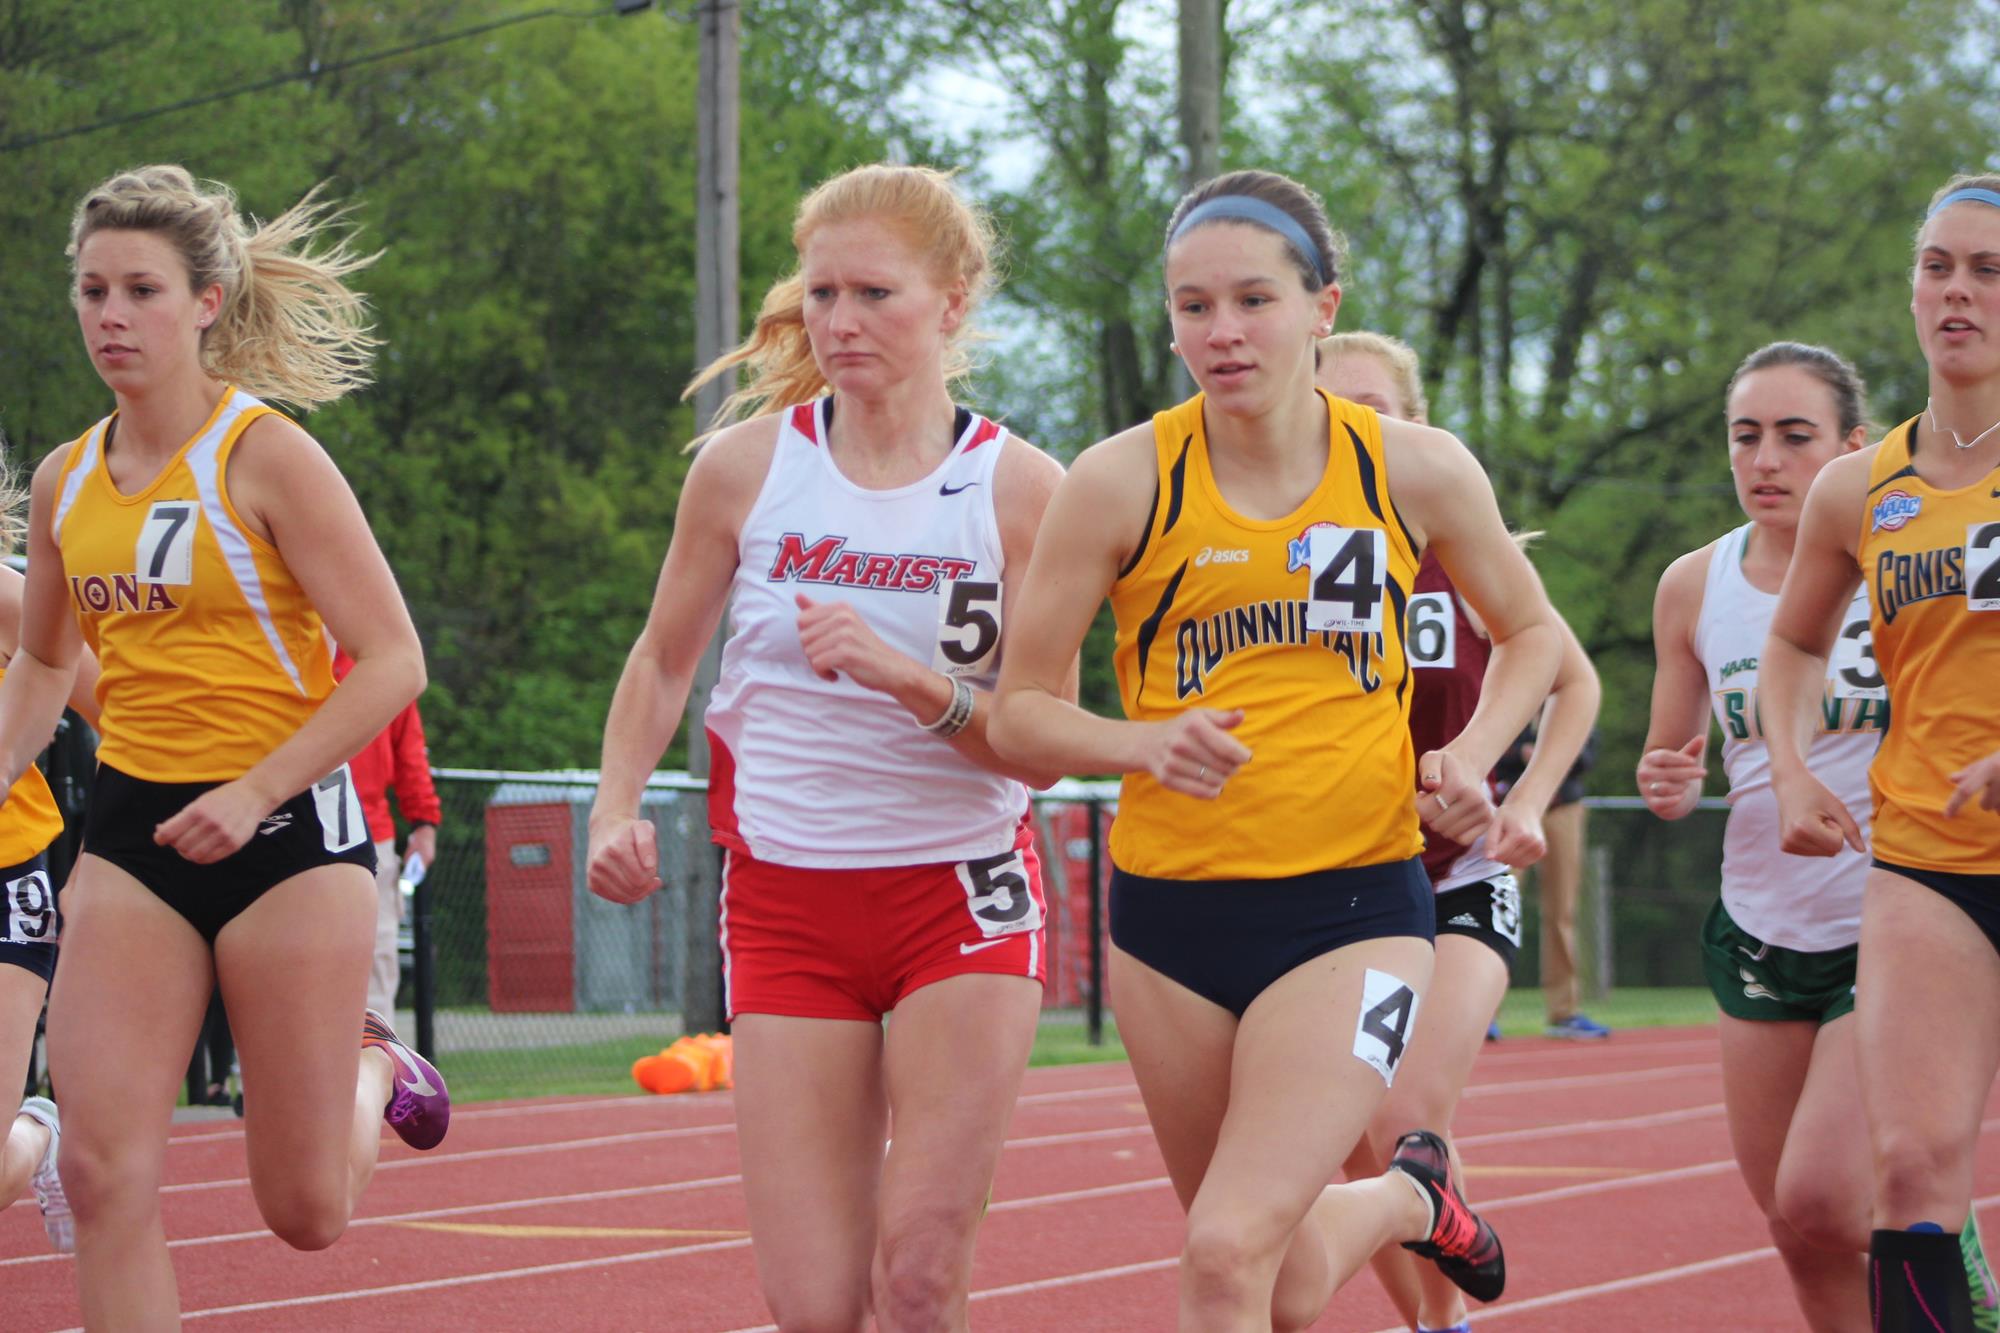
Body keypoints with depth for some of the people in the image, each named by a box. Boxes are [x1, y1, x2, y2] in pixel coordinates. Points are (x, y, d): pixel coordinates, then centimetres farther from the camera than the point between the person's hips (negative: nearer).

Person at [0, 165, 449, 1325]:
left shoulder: (266, 456, -11)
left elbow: (392, 663, -13)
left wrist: (252, 796, -20)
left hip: (287, 828, -5)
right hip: (131, 834, 5)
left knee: (306, 1212, 3)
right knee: (105, 1174, -9)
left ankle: (375, 1072, 37)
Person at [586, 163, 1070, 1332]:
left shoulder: (1020, 488, -6)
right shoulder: (746, 466, -1)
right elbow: (664, 661, 13)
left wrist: (910, 677, -24)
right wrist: (617, 809, -2)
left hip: (963, 896, -1)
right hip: (785, 898, 1)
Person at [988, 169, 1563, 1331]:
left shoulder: (1417, 471, -3)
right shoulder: (1122, 482, -6)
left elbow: (1531, 635, 14)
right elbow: (1021, 710, -1)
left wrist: (1470, 755, -5)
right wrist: (1143, 744, -21)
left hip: (1357, 906, -2)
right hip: (1172, 909, 2)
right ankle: (1409, 1198, 47)